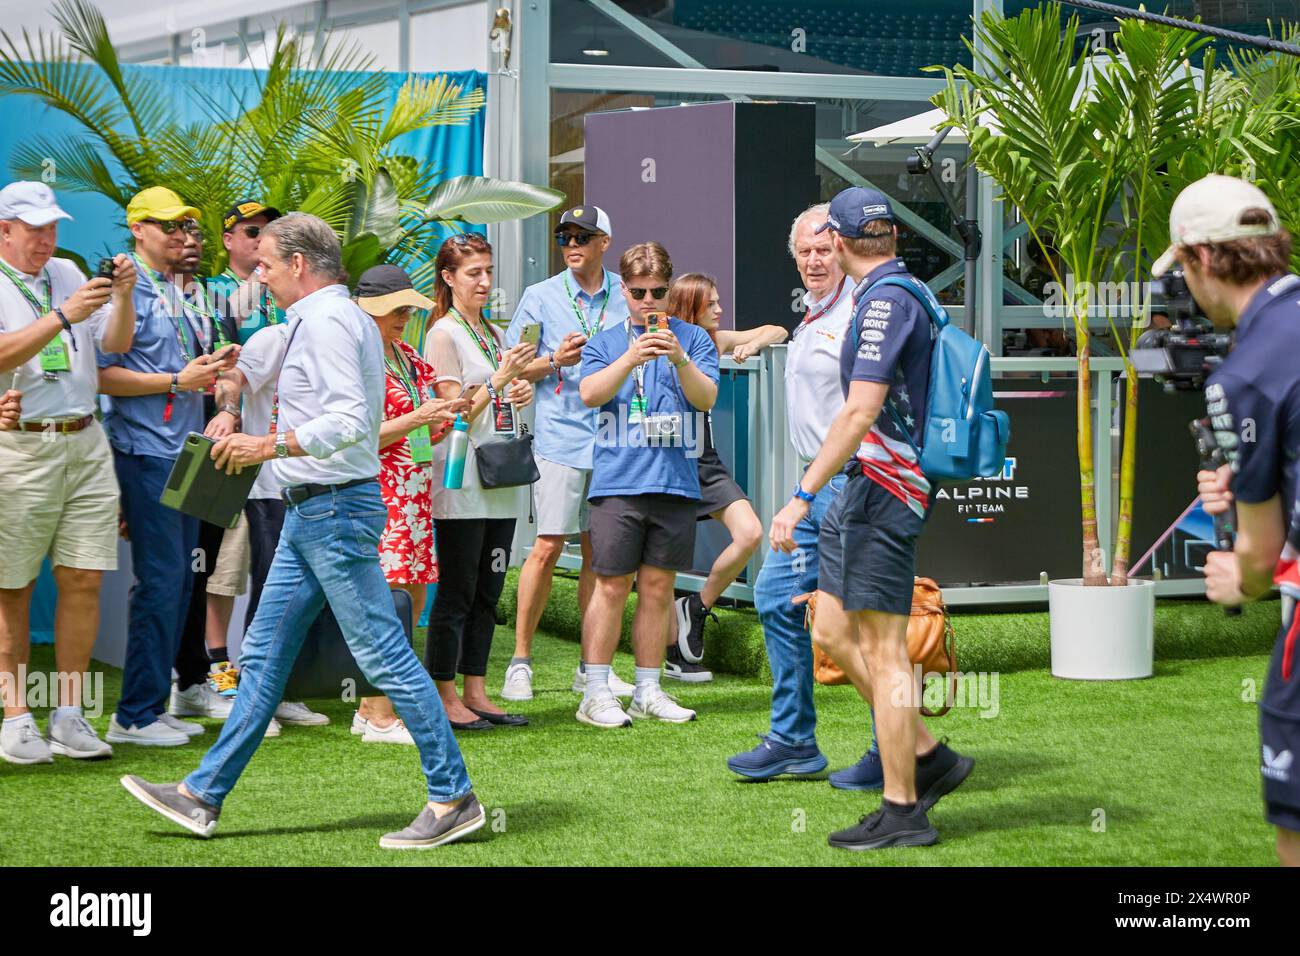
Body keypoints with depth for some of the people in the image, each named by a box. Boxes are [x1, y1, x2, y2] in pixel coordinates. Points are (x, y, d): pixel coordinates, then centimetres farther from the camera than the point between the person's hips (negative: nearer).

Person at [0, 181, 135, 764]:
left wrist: (123, 296, -5)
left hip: (85, 443, 5)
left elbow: (115, 344, 13)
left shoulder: (67, 274, 15)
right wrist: (64, 315, -24)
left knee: (83, 580, 0)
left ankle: (69, 718, 5)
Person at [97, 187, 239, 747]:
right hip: (145, 450, -8)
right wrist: (178, 381, -18)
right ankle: (134, 715, -4)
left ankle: (155, 706, 17)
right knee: (160, 579, -10)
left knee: (179, 580, 10)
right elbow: (104, 376, -15)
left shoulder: (189, 293, 16)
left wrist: (214, 367, 4)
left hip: (185, 448, 8)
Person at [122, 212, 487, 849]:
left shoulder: (324, 320, -14)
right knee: (263, 654, 11)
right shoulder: (352, 318, 18)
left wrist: (271, 447, -22)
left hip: (333, 508, -11)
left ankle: (454, 798, -4)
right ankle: (202, 796, 15)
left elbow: (351, 419, -25)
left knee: (384, 654, -8)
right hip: (309, 511, 11)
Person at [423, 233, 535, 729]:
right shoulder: (444, 333, -7)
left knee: (487, 593, 9)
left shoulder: (491, 333, 16)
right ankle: (445, 697, 1)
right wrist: (500, 379, -20)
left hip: (499, 482, 8)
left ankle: (476, 693, 14)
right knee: (456, 593, -4)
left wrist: (520, 395, 6)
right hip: (461, 484, -8)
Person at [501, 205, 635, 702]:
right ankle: (520, 661, -1)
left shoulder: (626, 297, 11)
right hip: (560, 438, -3)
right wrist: (554, 360, -13)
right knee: (547, 548, -8)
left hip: (613, 437, 3)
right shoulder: (541, 297, 5)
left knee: (599, 551, 7)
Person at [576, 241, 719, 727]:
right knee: (612, 586, -4)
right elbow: (589, 394, -6)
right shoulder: (605, 342, 10)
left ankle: (648, 692, 14)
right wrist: (631, 358, -20)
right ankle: (596, 694, 0)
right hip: (618, 481, -1)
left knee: (658, 586, 6)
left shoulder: (693, 339, 10)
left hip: (675, 482, 1)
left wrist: (680, 359, -20)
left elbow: (707, 398, -3)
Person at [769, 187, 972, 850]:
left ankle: (902, 813, 0)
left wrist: (802, 496, -24)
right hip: (868, 493, 10)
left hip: (882, 492, -10)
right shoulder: (900, 293, 15)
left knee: (883, 652, -5)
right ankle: (929, 757, 19)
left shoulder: (885, 300, -16)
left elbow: (861, 412, -24)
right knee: (832, 630, 14)